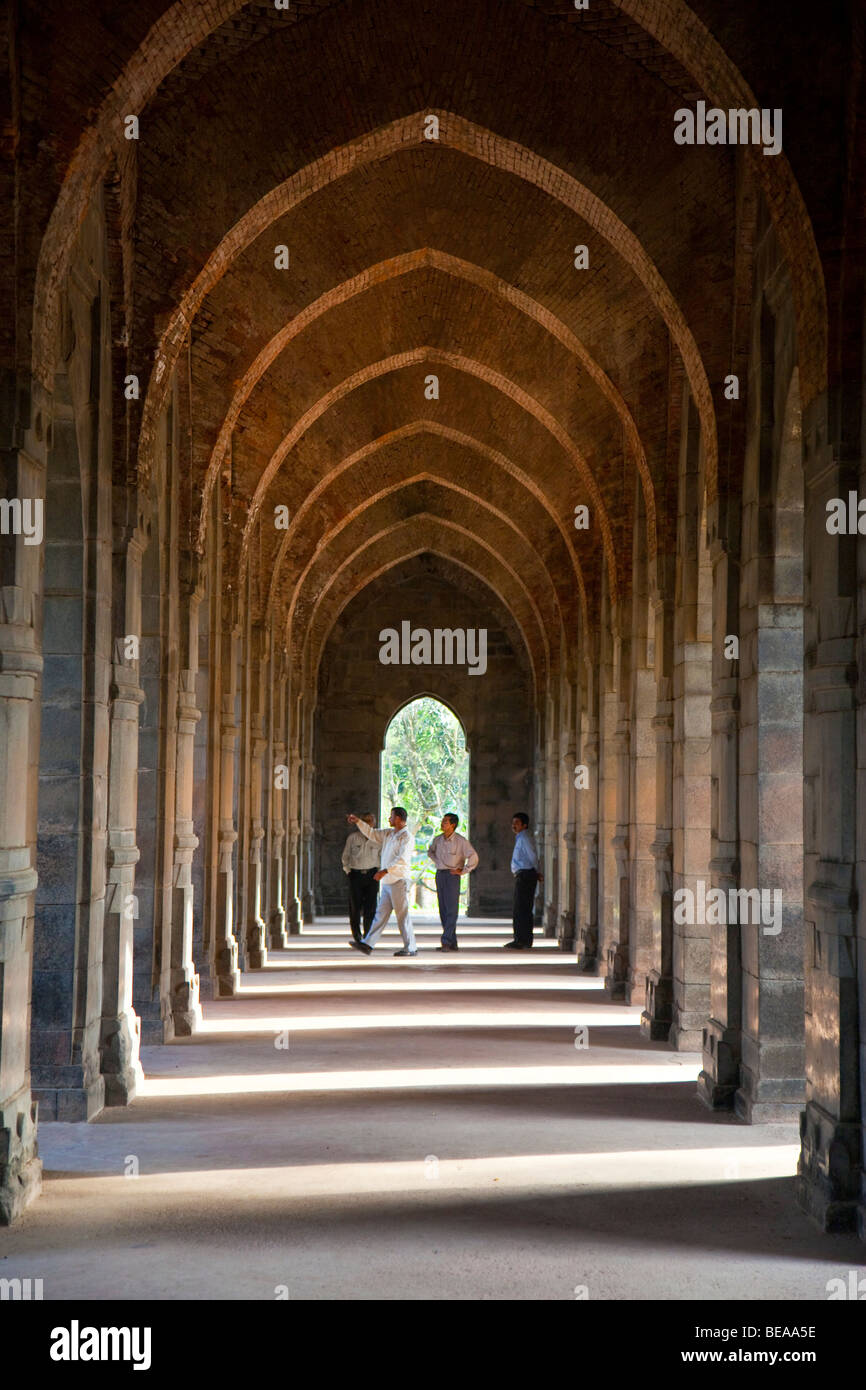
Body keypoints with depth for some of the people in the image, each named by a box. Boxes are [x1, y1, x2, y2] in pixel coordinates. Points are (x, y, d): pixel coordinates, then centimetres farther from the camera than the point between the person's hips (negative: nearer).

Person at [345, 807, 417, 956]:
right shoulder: (389, 834, 16)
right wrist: (358, 821, 18)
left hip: (399, 881, -9)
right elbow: (371, 833, 27)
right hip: (388, 882, 9)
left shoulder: (406, 837, -12)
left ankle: (411, 948, 1)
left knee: (402, 915, -5)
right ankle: (367, 944, 2)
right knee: (381, 914, 5)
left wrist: (385, 871, -29)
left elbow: (402, 859, -23)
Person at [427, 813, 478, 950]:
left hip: (452, 875, -6)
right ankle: (453, 943, 10)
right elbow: (431, 851, 29)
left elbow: (473, 857, -14)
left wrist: (462, 871, -11)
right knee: (443, 909, 6)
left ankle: (446, 942, -15)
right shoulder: (438, 839, 7)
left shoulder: (461, 841, -11)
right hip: (439, 874, 6)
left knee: (451, 909, -11)